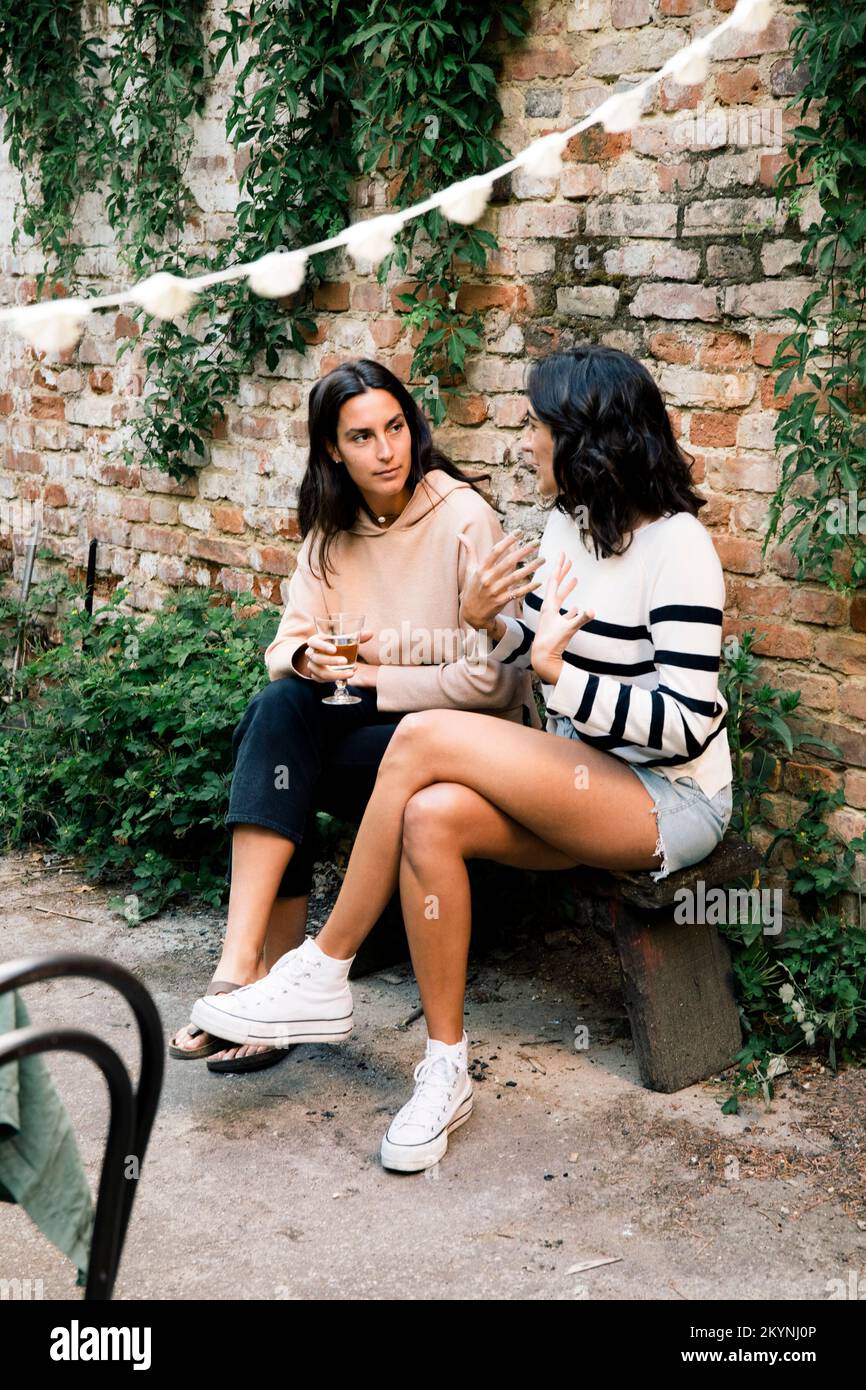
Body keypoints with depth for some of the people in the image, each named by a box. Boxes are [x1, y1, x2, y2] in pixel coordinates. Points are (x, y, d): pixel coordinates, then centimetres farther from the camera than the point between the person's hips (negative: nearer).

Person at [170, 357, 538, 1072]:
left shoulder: (465, 518, -13)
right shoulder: (332, 529, 7)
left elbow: (490, 680, -16)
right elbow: (287, 645, 5)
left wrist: (372, 675, -17)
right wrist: (306, 657, -19)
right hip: (372, 721, 6)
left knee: (272, 746, -24)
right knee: (279, 704, -25)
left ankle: (248, 969, -20)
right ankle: (261, 977, -24)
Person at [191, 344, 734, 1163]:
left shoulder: (675, 546, -16)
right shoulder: (567, 522, 9)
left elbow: (686, 724, -20)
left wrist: (560, 675, -28)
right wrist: (489, 624, -3)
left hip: (673, 799, -7)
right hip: (586, 784, 7)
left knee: (424, 738, -25)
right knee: (430, 817, -25)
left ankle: (323, 974, -11)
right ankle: (445, 1073, -13)